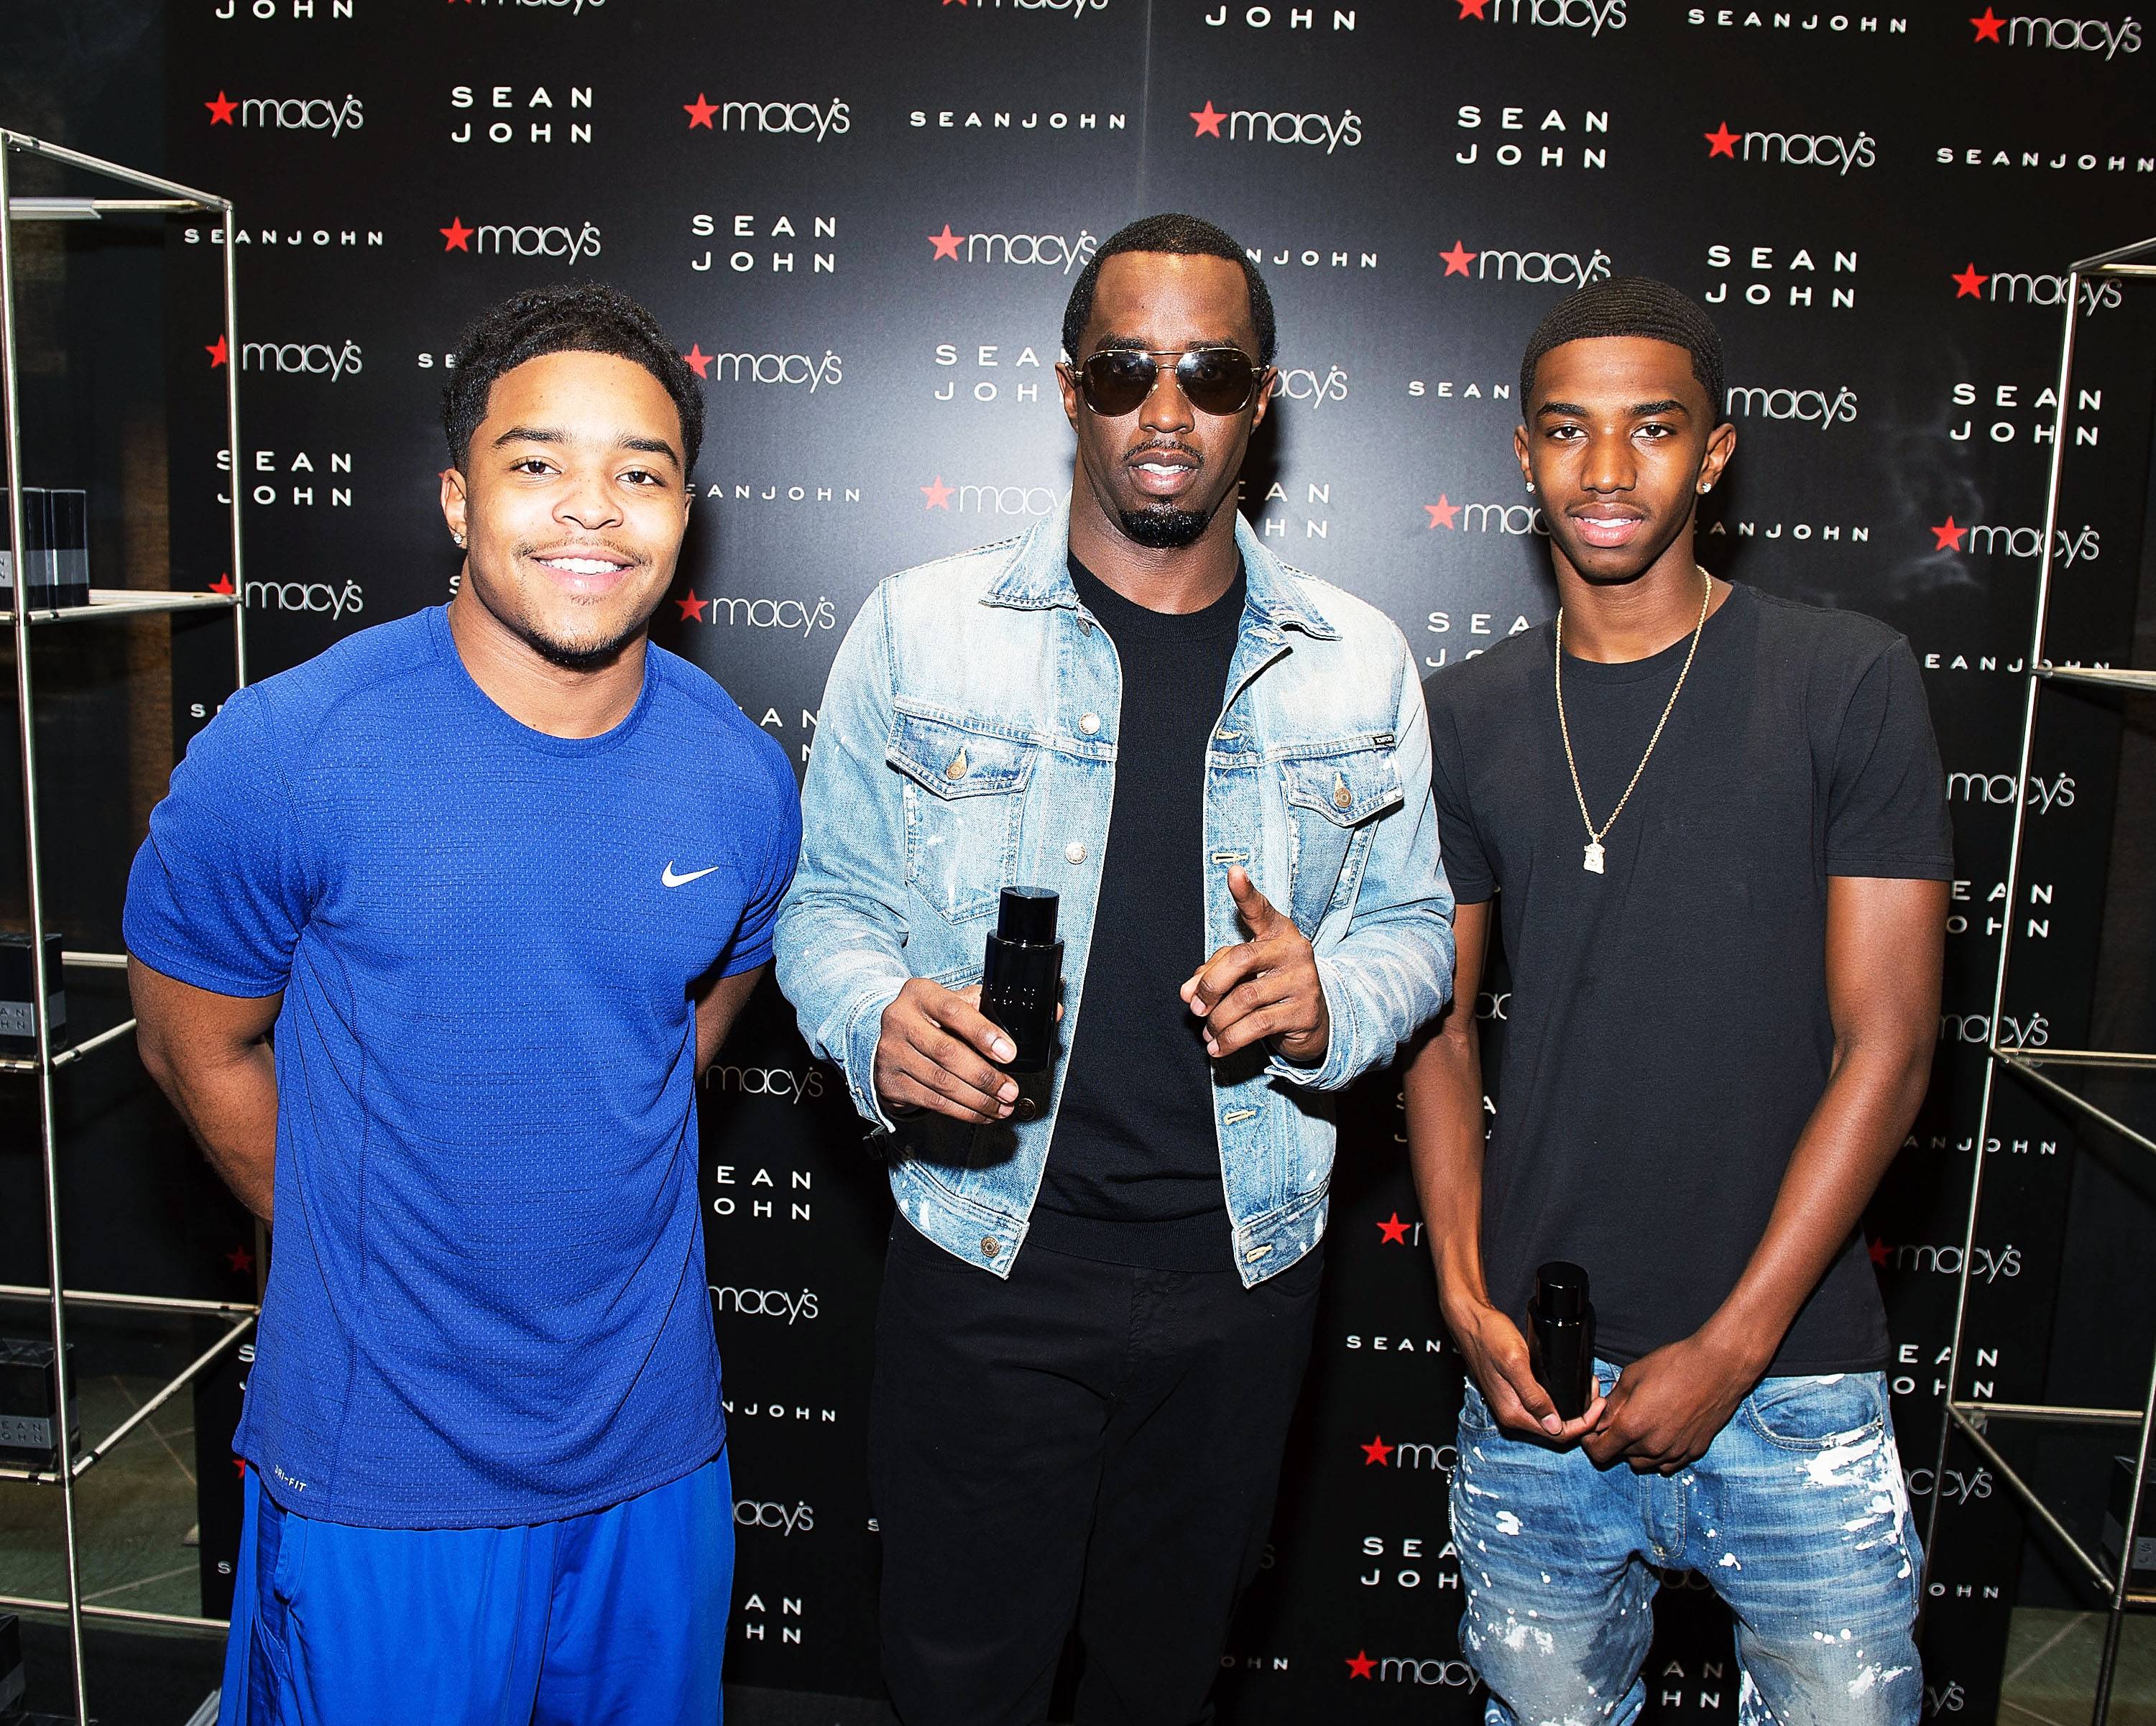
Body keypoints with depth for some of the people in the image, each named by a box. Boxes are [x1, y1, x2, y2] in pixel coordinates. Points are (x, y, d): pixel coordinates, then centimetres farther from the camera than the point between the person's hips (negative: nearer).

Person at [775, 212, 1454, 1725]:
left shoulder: (1357, 663, 1)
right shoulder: (922, 628, -4)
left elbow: (1414, 921, 8)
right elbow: (831, 899, 2)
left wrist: (1331, 1005, -14)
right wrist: (881, 1019, -20)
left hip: (1240, 1274, 2)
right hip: (984, 1261, -1)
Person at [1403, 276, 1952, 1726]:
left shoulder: (1851, 683, -6)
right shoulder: (1467, 716, 4)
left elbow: (1886, 1042, -8)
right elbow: (1445, 1023, 7)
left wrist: (1732, 1347, -11)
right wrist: (1465, 1292, -4)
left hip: (1791, 1378, -2)